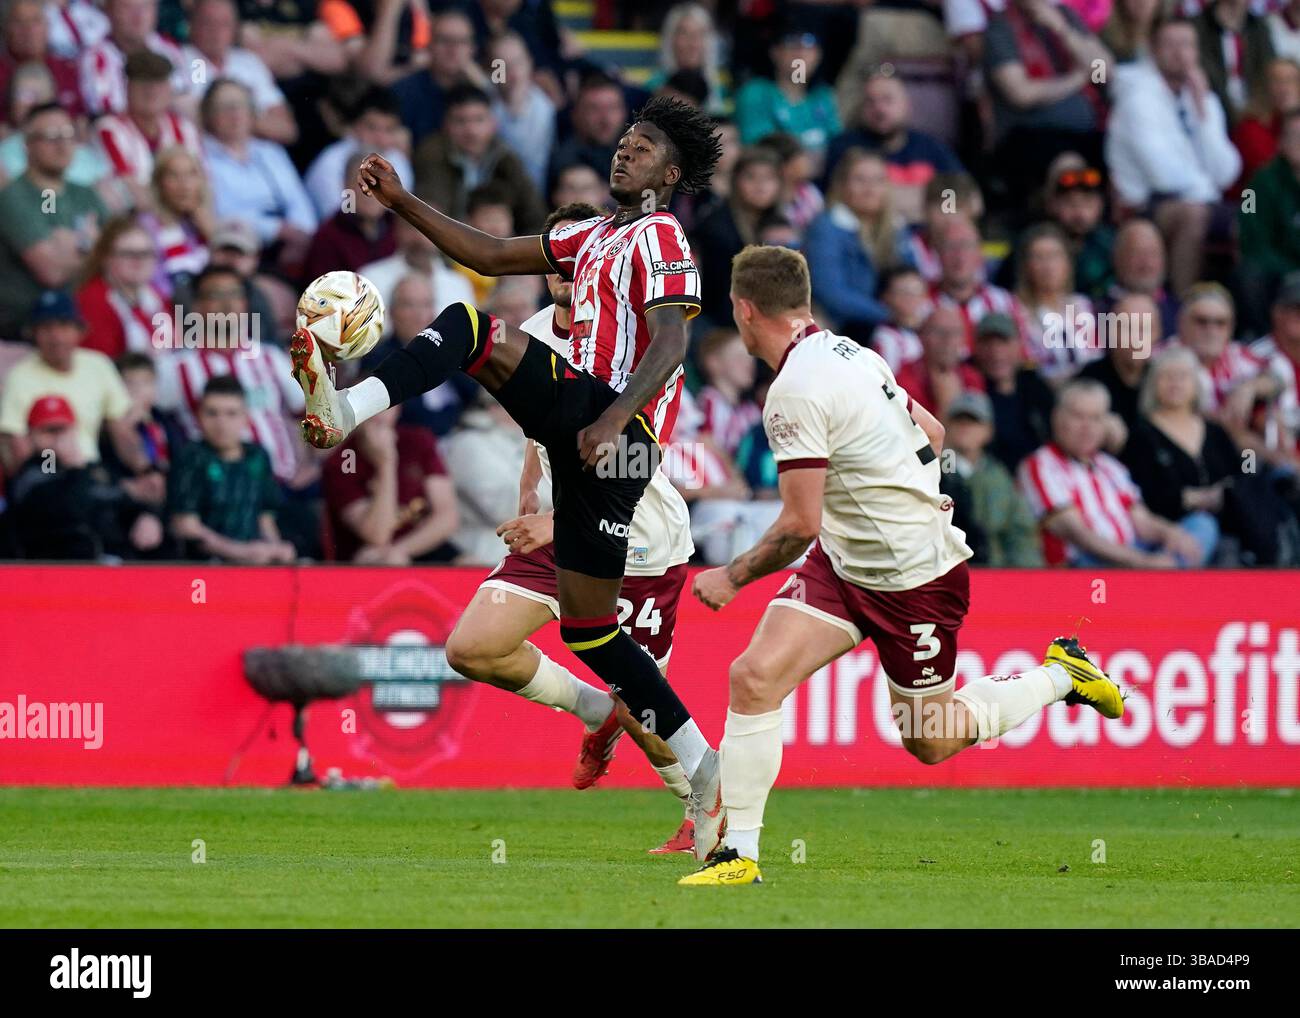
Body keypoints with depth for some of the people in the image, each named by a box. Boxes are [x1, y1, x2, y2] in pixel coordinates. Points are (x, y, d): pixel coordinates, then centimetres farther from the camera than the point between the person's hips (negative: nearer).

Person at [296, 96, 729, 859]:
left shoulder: (659, 240, -2)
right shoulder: (595, 237, 26)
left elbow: (669, 345, -16)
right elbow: (491, 256, 29)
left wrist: (614, 417, -30)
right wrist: (402, 203, 23)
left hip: (616, 424, -9)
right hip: (580, 416, 9)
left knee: (476, 329, -21)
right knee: (588, 626, 5)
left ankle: (346, 409, -42)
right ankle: (705, 773, 8)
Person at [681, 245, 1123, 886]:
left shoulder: (797, 391, -26)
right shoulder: (849, 353, 2)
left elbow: (800, 526, -24)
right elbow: (932, 434, 14)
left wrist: (732, 576, -10)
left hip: (917, 580, -9)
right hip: (842, 562, 9)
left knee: (930, 743, 9)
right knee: (754, 676, -7)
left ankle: (1061, 674, 28)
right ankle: (739, 853, -5)